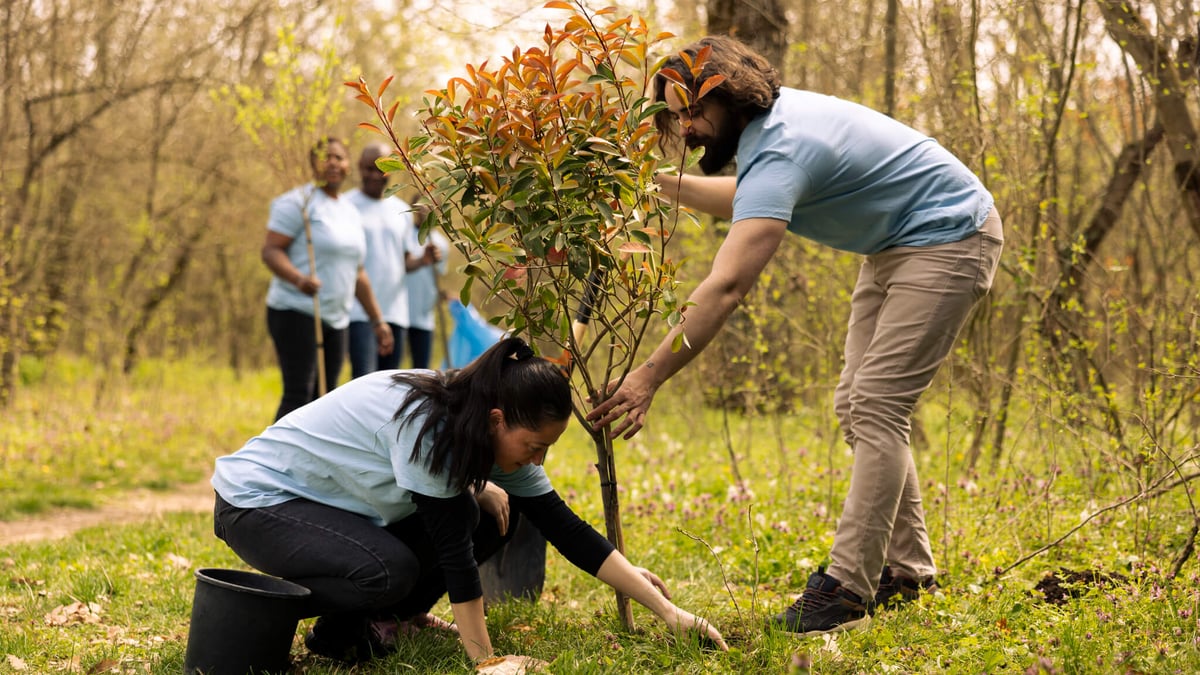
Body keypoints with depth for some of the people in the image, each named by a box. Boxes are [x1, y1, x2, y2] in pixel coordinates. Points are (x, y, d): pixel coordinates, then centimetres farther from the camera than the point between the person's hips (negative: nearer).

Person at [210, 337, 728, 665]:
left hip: (336, 502, 8)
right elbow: (453, 552, -33)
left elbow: (567, 529, -7)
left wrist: (666, 610, -10)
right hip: (258, 499, -8)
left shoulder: (497, 432, -9)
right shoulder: (426, 424, -33)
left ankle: (382, 620, 5)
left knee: (492, 517, -7)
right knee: (389, 570, -35)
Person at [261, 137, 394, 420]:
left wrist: (378, 321, 21)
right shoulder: (299, 202, -5)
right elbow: (270, 251, -13)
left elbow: (358, 274, 23)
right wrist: (299, 279, -31)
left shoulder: (351, 212, 18)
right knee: (298, 395, -15)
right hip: (296, 312, -7)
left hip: (336, 319, 7)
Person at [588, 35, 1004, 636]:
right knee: (856, 406, 9)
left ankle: (847, 586, -17)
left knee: (877, 408, -17)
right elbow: (743, 199, 23)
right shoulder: (768, 119, -1)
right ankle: (906, 566, 16)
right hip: (893, 245, 10)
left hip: (948, 242, -10)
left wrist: (649, 376, -43)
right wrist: (655, 180, 12)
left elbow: (725, 286, -41)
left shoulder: (780, 153, -31)